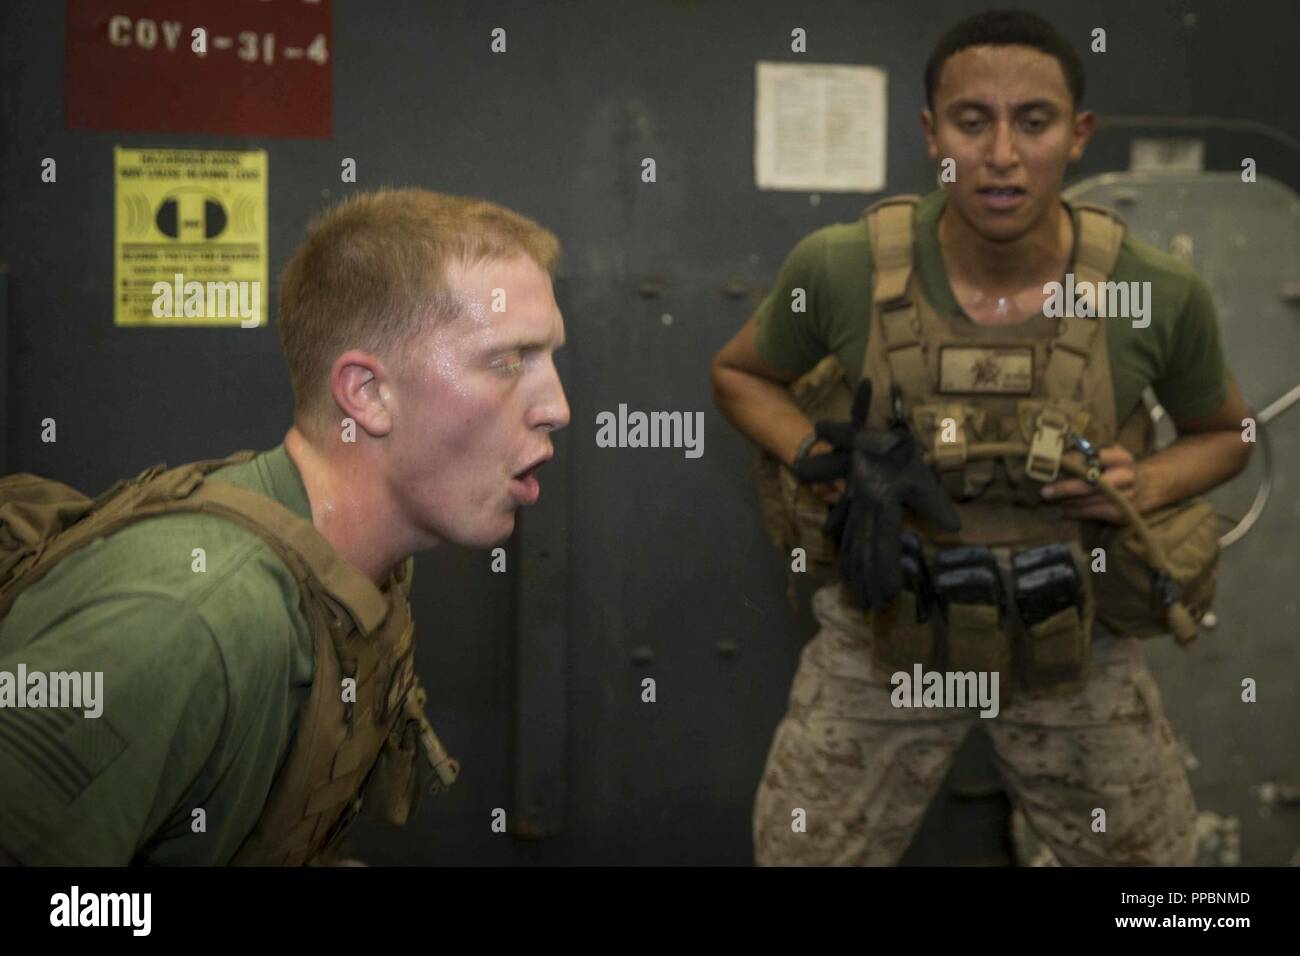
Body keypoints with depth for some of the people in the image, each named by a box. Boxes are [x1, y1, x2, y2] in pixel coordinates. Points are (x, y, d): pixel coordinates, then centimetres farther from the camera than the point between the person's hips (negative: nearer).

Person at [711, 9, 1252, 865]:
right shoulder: (842, 269, -18)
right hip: (887, 632, -1)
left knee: (1152, 854, 16)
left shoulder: (1159, 293, -16)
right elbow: (738, 374, 3)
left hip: (1074, 639, 1)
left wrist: (1143, 487, -15)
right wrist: (828, 461, -14)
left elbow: (1225, 435, 5)